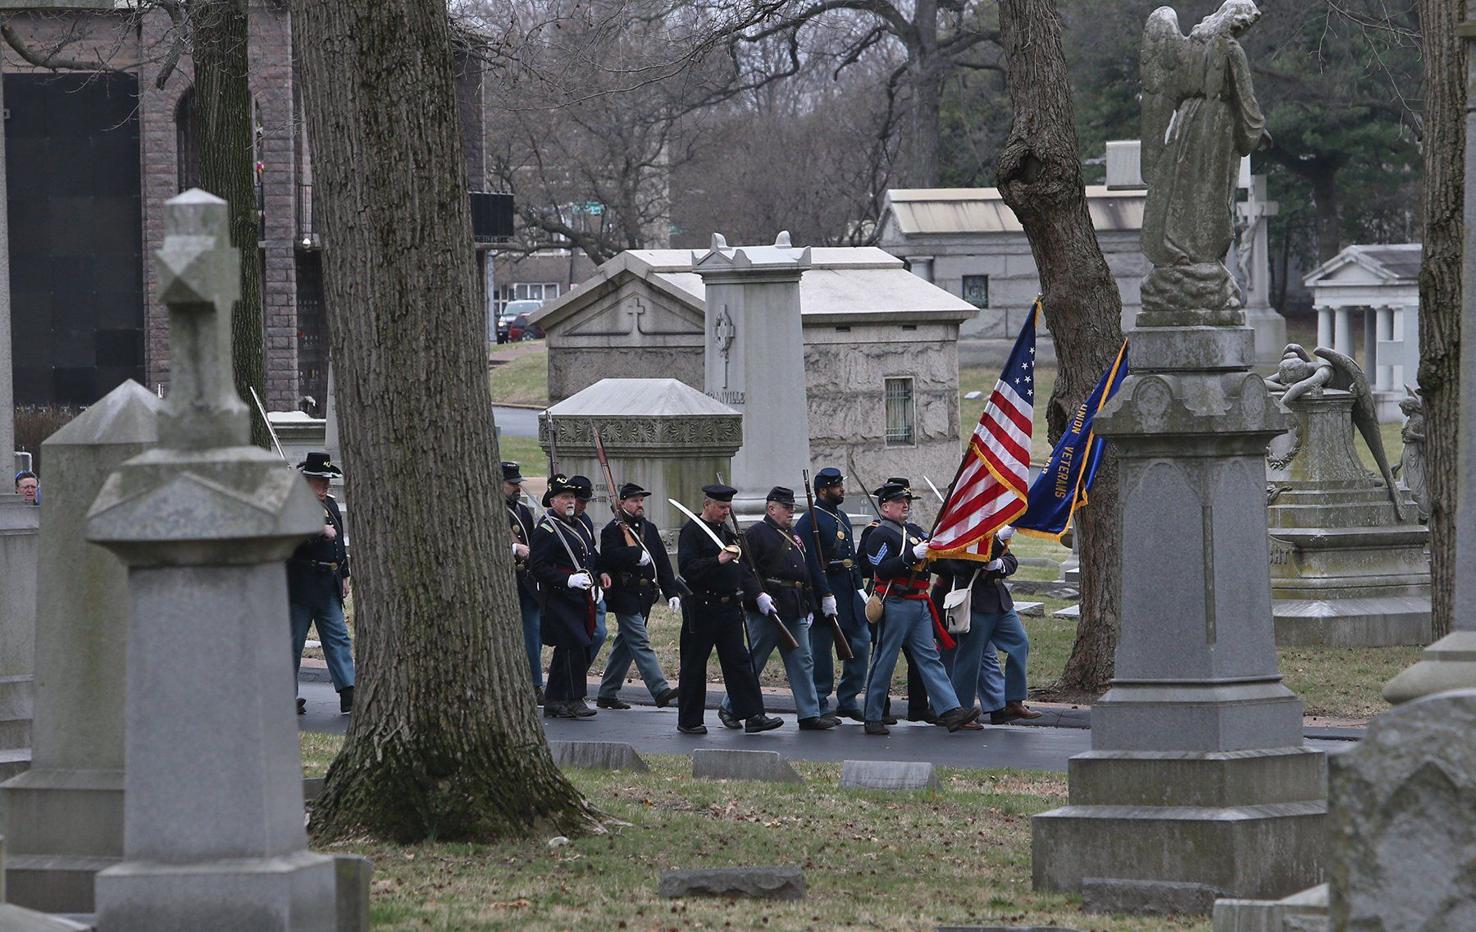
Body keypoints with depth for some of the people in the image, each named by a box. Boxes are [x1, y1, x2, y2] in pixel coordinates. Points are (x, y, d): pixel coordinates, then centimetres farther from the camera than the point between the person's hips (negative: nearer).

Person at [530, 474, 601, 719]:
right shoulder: (546, 530, -9)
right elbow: (537, 567, -15)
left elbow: (592, 558, 30)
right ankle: (574, 700, -12)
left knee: (565, 651, 10)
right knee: (575, 646, -14)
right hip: (560, 597, -9)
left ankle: (553, 702, 15)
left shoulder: (578, 525, 18)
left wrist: (594, 580, 15)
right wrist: (568, 580, -22)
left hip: (581, 597, 9)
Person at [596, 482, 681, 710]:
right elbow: (609, 557, -24)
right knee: (640, 643, -12)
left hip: (644, 596, 8)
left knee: (624, 644, 12)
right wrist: (637, 555, -23)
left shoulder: (649, 529, 15)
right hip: (624, 597, -8)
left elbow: (663, 562, 12)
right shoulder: (613, 530, -6)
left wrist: (671, 593, 4)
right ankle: (660, 691, -20)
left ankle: (607, 694, 19)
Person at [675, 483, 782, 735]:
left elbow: (740, 568, 22)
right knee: (694, 665, 2)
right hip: (702, 608, -7)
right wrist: (718, 561, -29)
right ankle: (689, 721, 9)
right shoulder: (692, 531, -10)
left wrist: (756, 594, 12)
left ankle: (753, 715, 0)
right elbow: (687, 567, -22)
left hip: (729, 608, 7)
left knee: (739, 662, 3)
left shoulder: (725, 532, 16)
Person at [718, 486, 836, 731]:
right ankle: (729, 708, 10)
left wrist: (810, 607, 22)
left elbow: (805, 572, 26)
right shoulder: (756, 534, -5)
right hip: (768, 609, -8)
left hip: (795, 611, 8)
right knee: (753, 662, -2)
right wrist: (759, 595, -25)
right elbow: (746, 570, -15)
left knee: (802, 661, 3)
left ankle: (810, 715, 4)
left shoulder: (794, 537, 21)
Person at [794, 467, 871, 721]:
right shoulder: (810, 521, -11)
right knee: (821, 650, -2)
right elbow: (811, 563, -18)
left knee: (860, 642, 5)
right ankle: (820, 706, 5)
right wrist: (826, 596, -22)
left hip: (850, 593, 8)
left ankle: (848, 700, 13)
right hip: (825, 589, -8)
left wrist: (860, 589, 15)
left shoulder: (842, 517, 17)